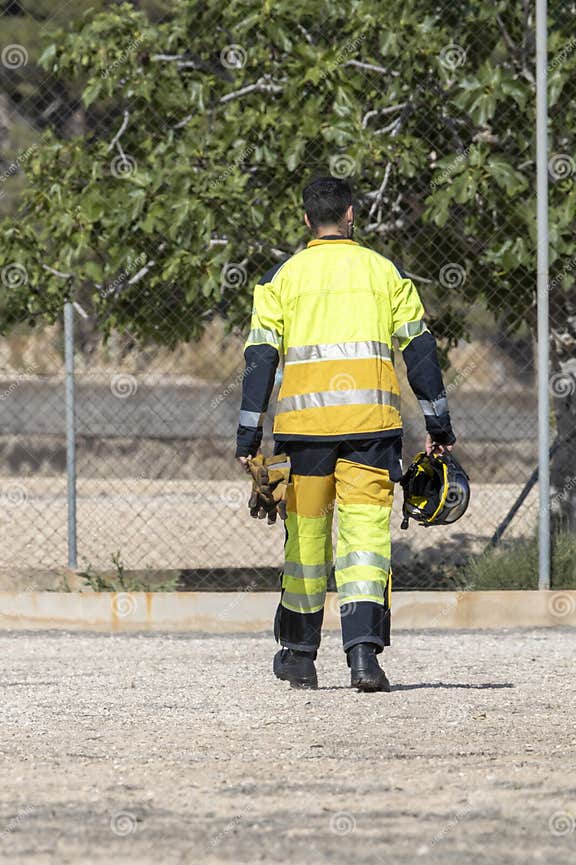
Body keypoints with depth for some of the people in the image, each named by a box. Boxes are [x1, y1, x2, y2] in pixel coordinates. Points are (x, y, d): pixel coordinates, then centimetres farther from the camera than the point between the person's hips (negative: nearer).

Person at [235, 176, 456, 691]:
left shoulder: (282, 277, 7)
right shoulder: (384, 271, 8)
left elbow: (261, 357, 1)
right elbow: (420, 349, 6)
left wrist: (249, 436, 3)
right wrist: (439, 426, 11)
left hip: (304, 418, 1)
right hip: (371, 417, -1)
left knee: (306, 532, 12)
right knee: (366, 531, -4)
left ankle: (299, 654, 21)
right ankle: (363, 653, -19)